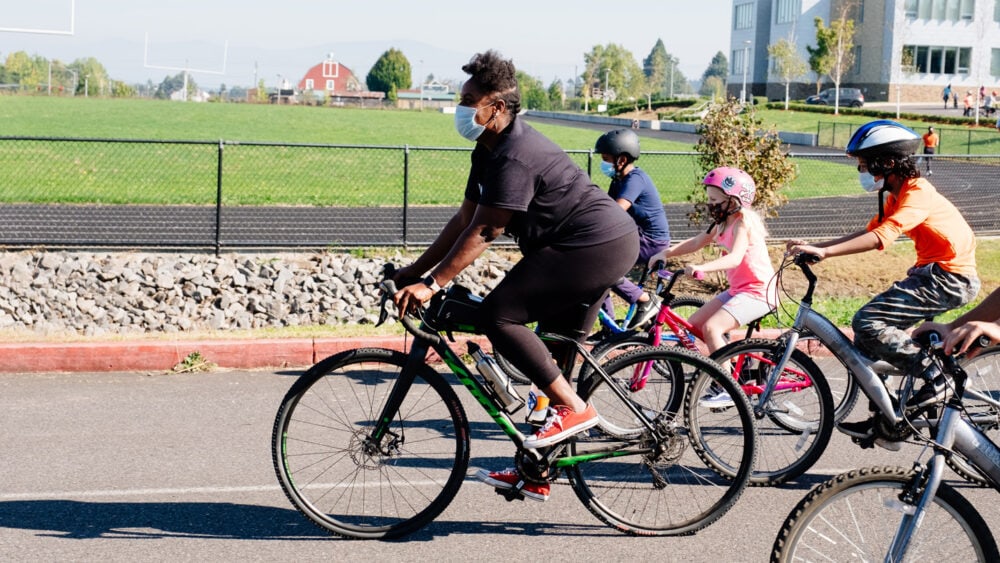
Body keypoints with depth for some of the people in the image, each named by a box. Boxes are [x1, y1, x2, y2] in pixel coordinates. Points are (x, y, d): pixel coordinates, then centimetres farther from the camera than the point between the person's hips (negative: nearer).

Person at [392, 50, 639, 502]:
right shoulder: (490, 150, 12)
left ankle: (572, 408, -11)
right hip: (603, 246, 11)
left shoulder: (517, 157, -20)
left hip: (595, 247, -11)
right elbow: (464, 220, 14)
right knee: (557, 348, 13)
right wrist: (414, 271, 10)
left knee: (497, 314, -15)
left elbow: (483, 232, -23)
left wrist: (431, 284, -23)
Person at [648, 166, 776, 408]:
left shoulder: (744, 222, -18)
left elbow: (735, 257, -33)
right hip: (738, 289, 10)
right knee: (694, 324, 7)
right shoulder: (722, 223, 11)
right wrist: (666, 253, -2)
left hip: (758, 290, -10)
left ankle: (727, 390, -19)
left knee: (712, 327, -25)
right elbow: (696, 242, 13)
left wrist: (701, 267, -46)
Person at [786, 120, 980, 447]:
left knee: (869, 323, -20)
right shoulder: (898, 196, 14)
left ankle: (934, 380, -9)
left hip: (949, 279, -11)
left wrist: (823, 252, -40)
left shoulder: (917, 193, -19)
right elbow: (868, 232, 13)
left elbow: (881, 237, -33)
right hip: (931, 272, 11)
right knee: (867, 340, 7)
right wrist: (813, 247, 3)